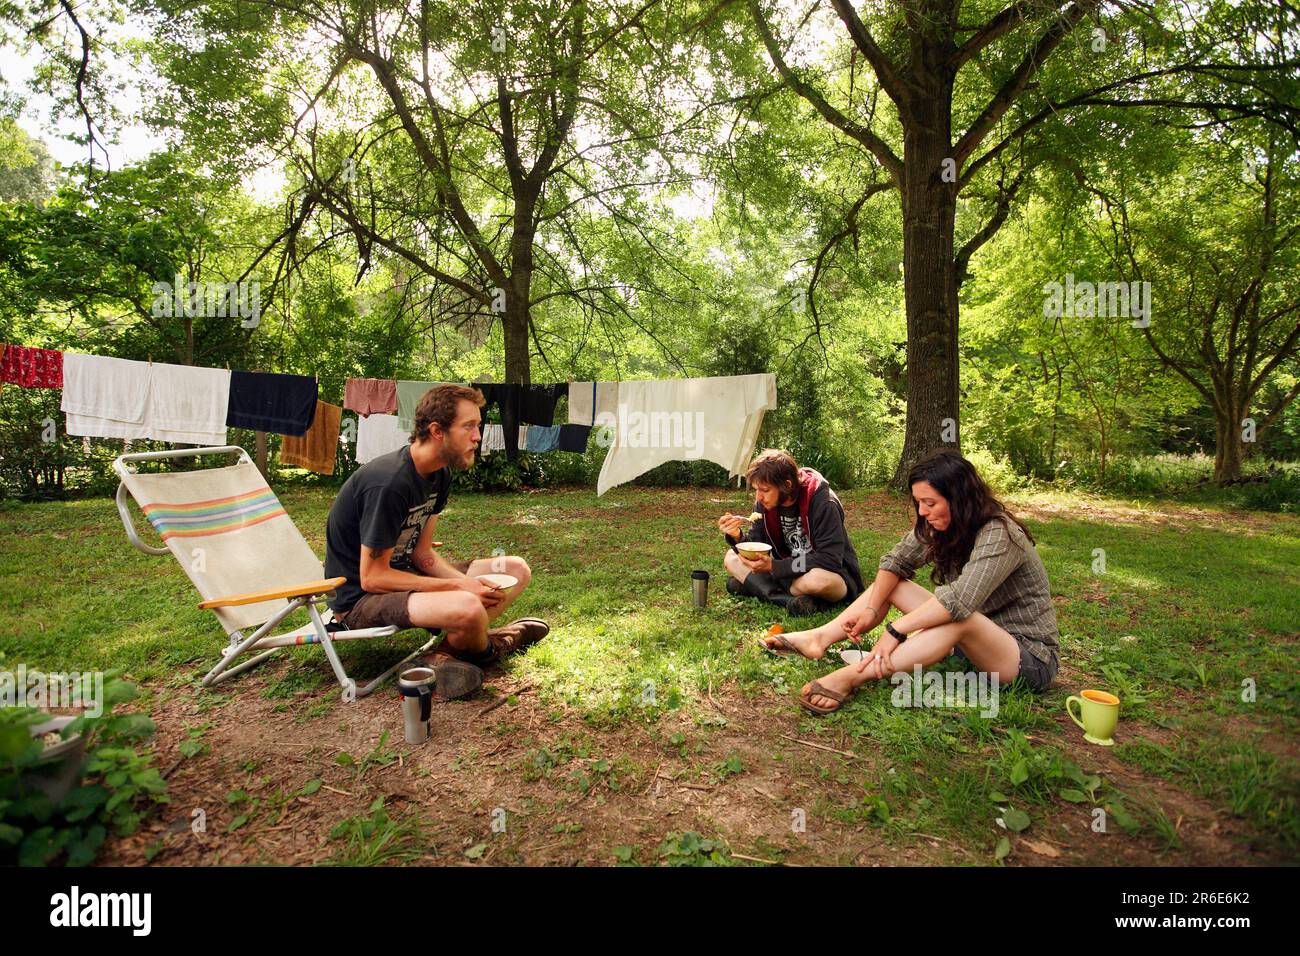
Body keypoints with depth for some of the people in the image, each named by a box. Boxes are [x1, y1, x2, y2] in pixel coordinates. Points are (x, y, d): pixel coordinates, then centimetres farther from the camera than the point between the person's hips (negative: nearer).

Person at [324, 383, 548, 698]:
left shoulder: (438, 475, 2)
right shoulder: (389, 483, -27)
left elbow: (423, 555, 4)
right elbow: (372, 577, -23)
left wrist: (469, 583, -13)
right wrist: (459, 586, -23)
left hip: (402, 573, 9)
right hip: (359, 597, -9)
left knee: (517, 570, 3)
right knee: (468, 608, -37)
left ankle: (445, 655, -8)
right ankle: (486, 649, 0)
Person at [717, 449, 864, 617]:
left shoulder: (824, 502, -23)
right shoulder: (765, 503, -5)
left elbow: (829, 560, -26)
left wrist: (773, 566, -28)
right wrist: (736, 536, -22)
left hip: (835, 573, -6)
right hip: (792, 570, 7)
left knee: (817, 579, -41)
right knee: (732, 558, -8)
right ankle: (791, 599, -23)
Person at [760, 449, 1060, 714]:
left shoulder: (999, 535, -26)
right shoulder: (937, 525, -3)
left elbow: (960, 600, -39)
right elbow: (895, 561, -4)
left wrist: (896, 629, -35)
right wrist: (871, 608, -19)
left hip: (1030, 655, -7)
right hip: (971, 639, 8)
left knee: (962, 617, -40)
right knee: (890, 582, -3)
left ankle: (854, 676, -46)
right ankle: (818, 638, -17)